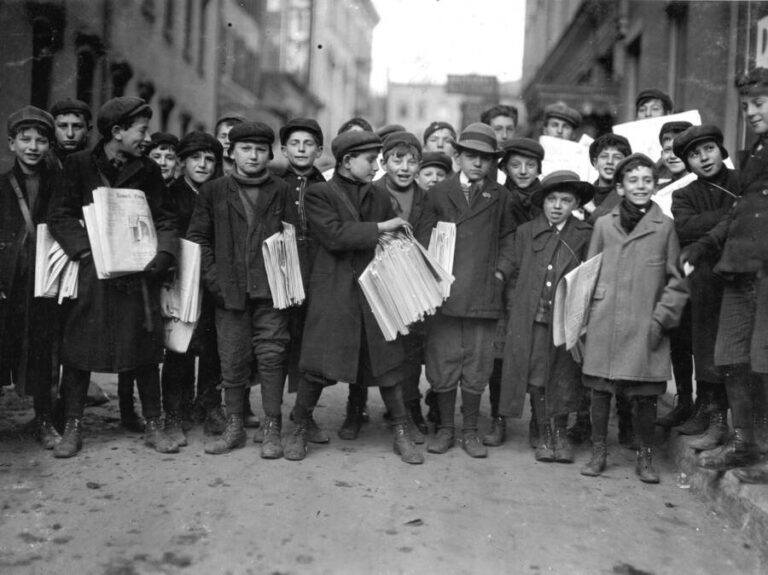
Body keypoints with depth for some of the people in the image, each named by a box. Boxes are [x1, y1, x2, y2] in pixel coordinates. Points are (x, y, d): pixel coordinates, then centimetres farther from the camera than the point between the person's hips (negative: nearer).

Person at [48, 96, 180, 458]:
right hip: (91, 271, -2)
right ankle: (72, 428, 15)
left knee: (146, 350, 5)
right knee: (78, 349, 1)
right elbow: (59, 215, -2)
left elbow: (164, 218, 9)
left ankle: (153, 427, 17)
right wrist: (87, 252, -13)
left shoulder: (147, 171, 9)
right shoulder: (79, 165, 1)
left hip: (139, 274, 2)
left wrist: (164, 253, -9)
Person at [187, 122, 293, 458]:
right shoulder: (212, 192, 9)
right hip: (229, 291, 1)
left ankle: (272, 430, 6)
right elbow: (197, 238, 9)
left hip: (271, 291, -1)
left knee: (271, 357, -3)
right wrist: (212, 278, -1)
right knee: (232, 361, 6)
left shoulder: (282, 192, 7)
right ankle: (234, 427, 18)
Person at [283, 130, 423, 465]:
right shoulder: (319, 194, -1)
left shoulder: (380, 199, 15)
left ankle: (401, 435, 16)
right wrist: (379, 228, -11)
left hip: (373, 291, 4)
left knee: (386, 362, 4)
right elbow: (334, 236, -14)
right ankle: (299, 430, 17)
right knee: (318, 365, -2)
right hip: (332, 291, -4)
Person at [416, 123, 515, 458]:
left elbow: (508, 239, 13)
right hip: (444, 291, 0)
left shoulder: (500, 197, 12)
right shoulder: (439, 193, 9)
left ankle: (470, 431, 19)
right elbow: (423, 238, 7)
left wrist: (501, 270, -2)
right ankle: (445, 428, 18)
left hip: (483, 294, 1)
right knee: (443, 364, 4)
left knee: (477, 366, 5)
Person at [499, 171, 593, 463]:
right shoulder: (525, 232, 8)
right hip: (532, 320, 1)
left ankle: (560, 433, 22)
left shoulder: (585, 235, 4)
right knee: (535, 380, 3)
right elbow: (514, 276, 10)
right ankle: (545, 435, 17)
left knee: (564, 380, 4)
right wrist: (513, 313, 5)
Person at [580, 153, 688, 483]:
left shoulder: (665, 227, 4)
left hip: (644, 328, -1)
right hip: (604, 324, 1)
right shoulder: (604, 225, 8)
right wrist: (585, 316, 5)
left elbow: (676, 281, 5)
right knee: (600, 391, 5)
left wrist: (661, 319, -4)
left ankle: (645, 458, 19)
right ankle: (598, 453, 20)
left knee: (645, 395, 3)